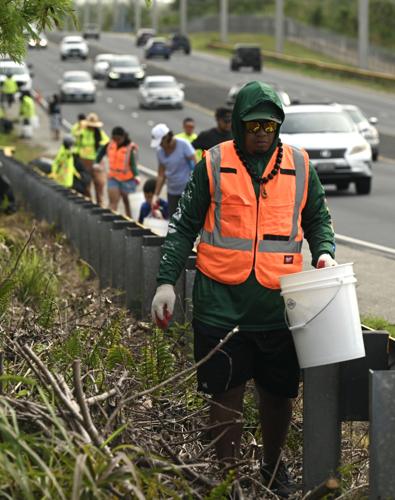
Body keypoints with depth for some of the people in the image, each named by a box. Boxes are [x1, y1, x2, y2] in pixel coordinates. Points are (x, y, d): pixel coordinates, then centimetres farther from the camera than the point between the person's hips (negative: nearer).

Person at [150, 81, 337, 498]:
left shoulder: (300, 167, 7)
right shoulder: (214, 165, 1)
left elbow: (317, 220, 19)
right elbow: (184, 226, 5)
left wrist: (323, 252, 0)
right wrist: (166, 281, -1)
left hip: (278, 304, 2)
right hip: (222, 303, -2)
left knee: (278, 393, 10)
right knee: (225, 394, 4)